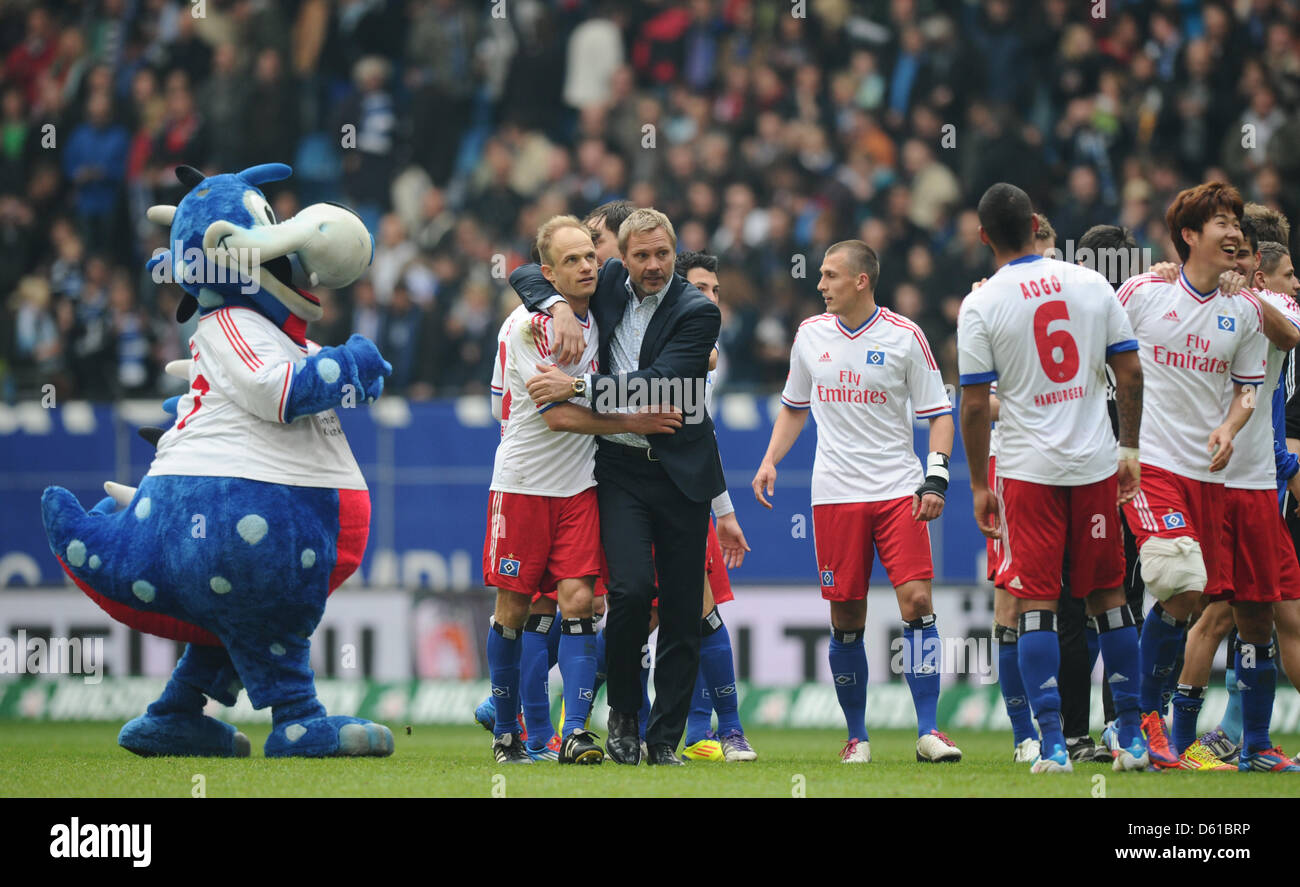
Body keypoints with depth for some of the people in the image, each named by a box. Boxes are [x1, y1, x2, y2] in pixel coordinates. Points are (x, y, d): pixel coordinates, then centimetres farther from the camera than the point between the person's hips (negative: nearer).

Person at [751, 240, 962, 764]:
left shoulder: (904, 337, -2)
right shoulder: (810, 336, 9)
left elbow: (938, 411, 2)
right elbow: (794, 407, 22)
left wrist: (935, 478, -10)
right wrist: (770, 461, 9)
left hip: (898, 491, -3)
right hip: (835, 494, 3)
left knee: (917, 602, -13)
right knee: (846, 617, 2)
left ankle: (928, 731, -9)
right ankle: (857, 736, 12)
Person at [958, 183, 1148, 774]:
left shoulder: (981, 305, -7)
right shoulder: (1090, 284, 2)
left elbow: (974, 405, -7)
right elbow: (1130, 375, 3)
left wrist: (979, 484, 3)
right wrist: (1129, 449, 14)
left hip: (1027, 470, -3)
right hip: (1094, 464, 3)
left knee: (1035, 603, 1)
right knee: (1108, 596, 12)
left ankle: (1052, 745, -5)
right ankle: (1133, 739, 15)